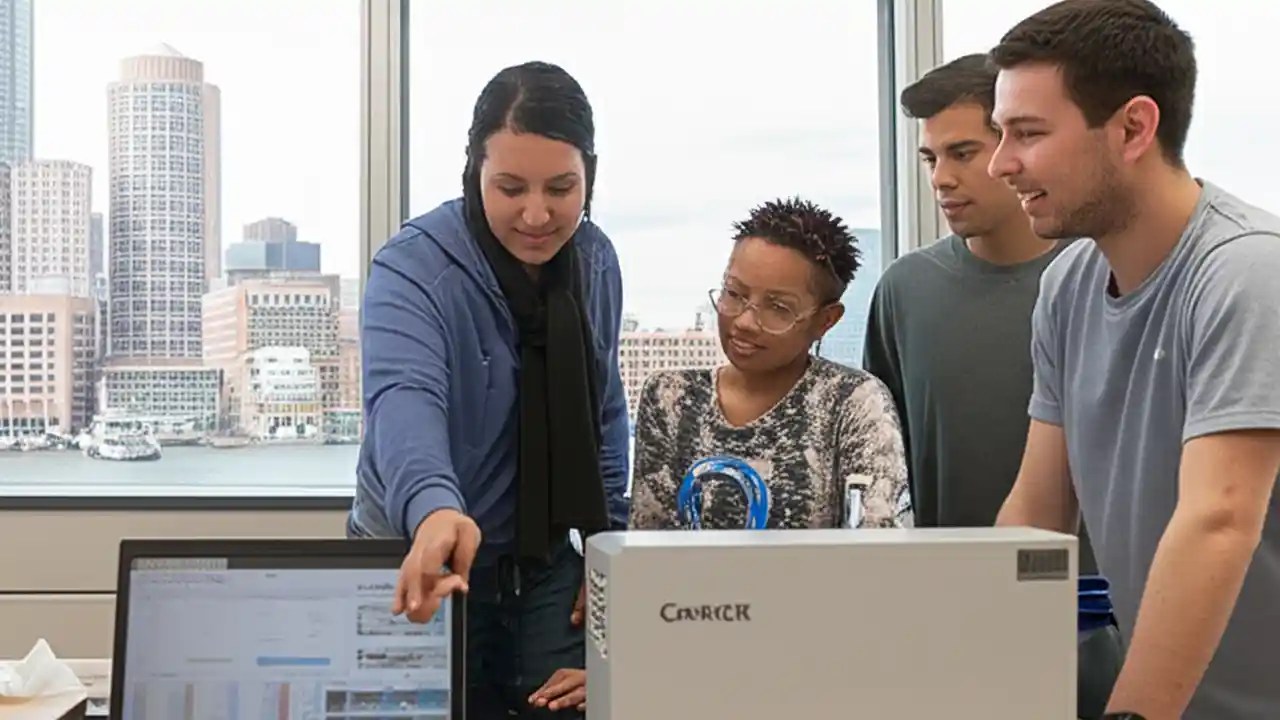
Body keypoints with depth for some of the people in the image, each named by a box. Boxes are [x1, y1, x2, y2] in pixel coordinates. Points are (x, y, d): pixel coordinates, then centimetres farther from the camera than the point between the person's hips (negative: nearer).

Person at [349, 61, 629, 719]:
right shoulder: (413, 267, -22)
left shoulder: (595, 261, -4)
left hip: (547, 566, 5)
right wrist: (434, 510, -60)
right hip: (419, 565, -4)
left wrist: (606, 540, 2)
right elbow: (403, 398, -40)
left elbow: (603, 411, 6)